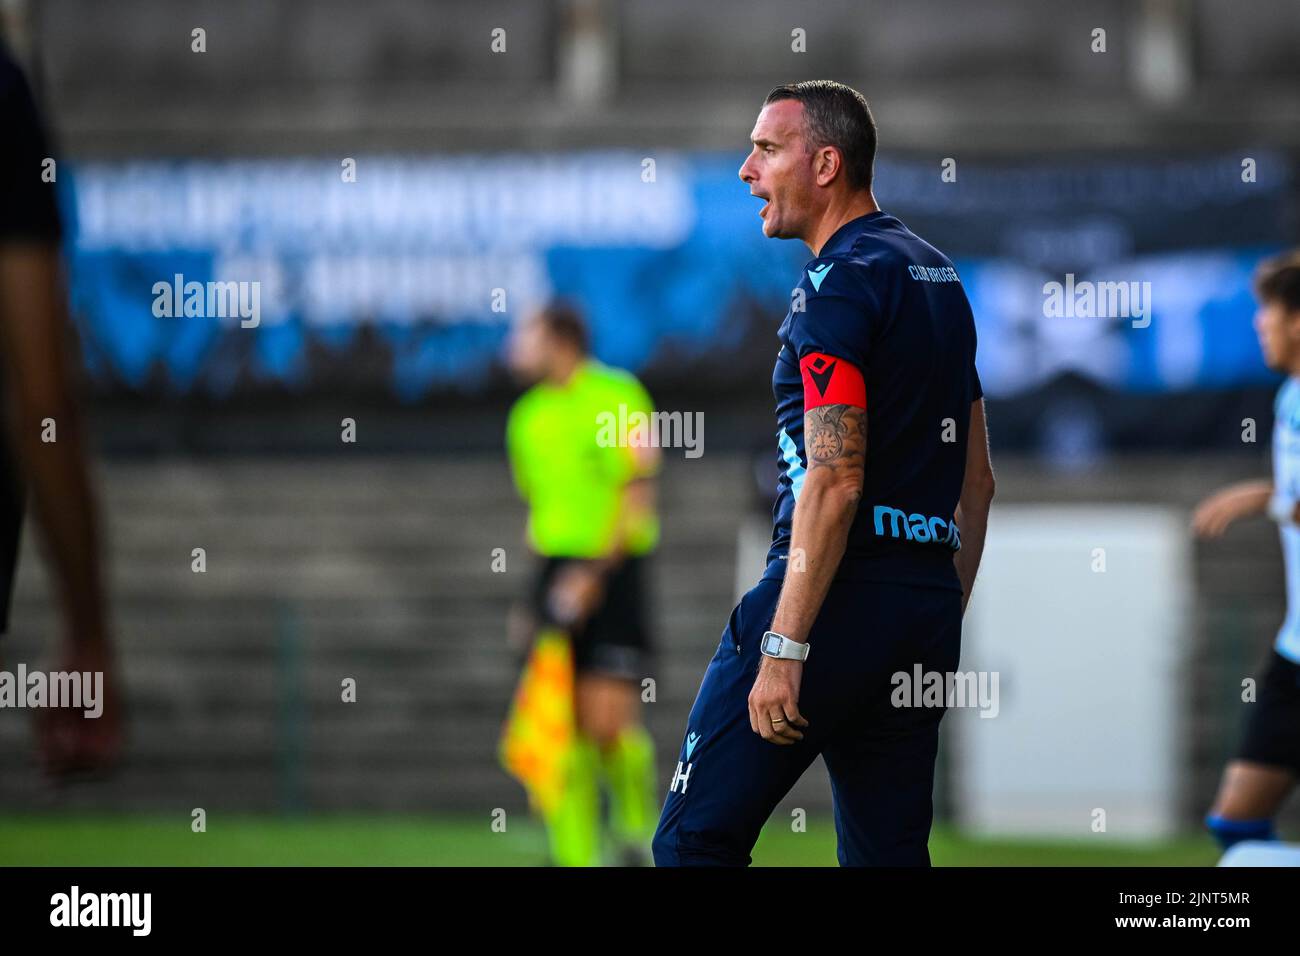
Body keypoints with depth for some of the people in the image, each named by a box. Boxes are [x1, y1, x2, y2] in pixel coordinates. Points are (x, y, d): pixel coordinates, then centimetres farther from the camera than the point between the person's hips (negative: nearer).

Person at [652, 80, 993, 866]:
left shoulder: (840, 284, -10)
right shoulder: (938, 278, 18)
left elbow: (834, 482, -18)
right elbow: (977, 483, 21)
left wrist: (785, 648, -20)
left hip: (841, 592, -9)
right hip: (927, 600, 9)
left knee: (695, 840, -6)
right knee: (890, 853, 9)